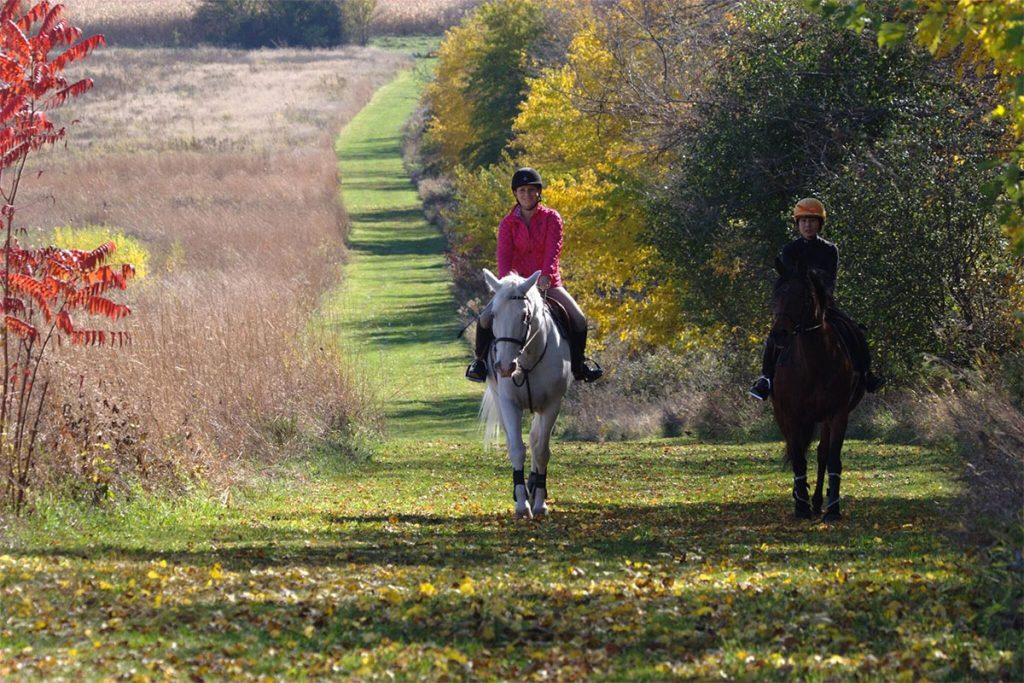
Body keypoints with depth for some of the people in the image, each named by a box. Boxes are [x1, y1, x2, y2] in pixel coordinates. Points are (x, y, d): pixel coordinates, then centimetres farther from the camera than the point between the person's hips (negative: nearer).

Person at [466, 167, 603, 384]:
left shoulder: (551, 218, -2)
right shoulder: (508, 223, 1)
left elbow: (553, 250, -16)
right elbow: (504, 254, -11)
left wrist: (546, 275, -34)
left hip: (547, 283, 0)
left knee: (578, 318, -18)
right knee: (486, 317, -19)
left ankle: (578, 364, 5)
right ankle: (480, 360, 5)